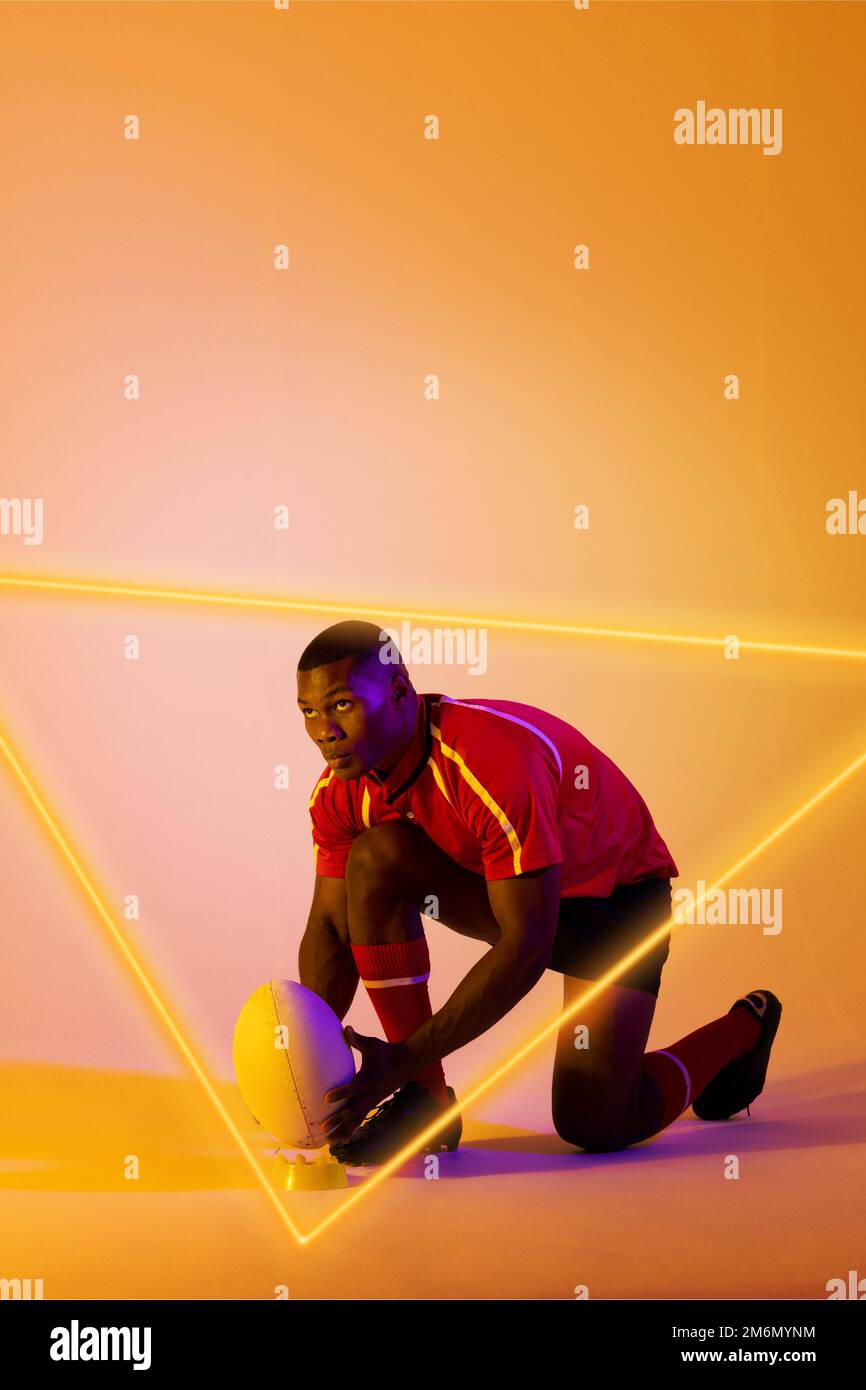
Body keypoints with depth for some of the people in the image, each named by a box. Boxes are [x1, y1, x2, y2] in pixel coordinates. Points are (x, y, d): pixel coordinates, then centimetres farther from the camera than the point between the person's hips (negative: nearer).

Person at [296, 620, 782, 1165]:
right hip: (491, 877, 6)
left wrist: (407, 1058, -38)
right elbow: (330, 924, -8)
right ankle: (426, 1100, -15)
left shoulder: (494, 760, -38)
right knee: (375, 857, -25)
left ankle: (743, 1029, 15)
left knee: (594, 1124, -16)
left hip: (614, 892, -6)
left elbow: (526, 948, -36)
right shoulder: (341, 792, -16)